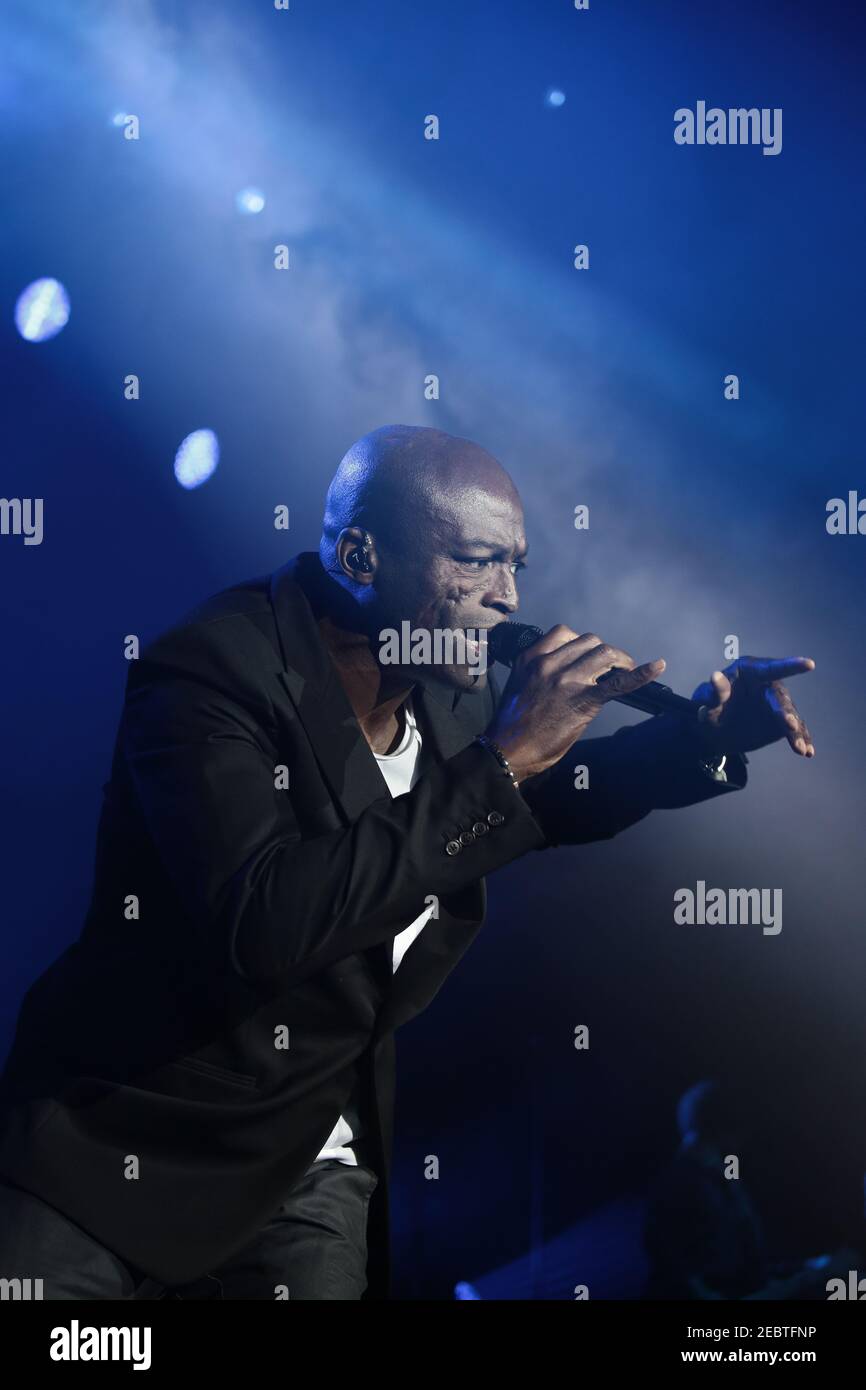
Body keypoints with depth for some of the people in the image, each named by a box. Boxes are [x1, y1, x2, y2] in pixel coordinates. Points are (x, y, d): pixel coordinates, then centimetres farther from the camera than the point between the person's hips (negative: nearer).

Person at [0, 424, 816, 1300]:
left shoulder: (450, 698, -1)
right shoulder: (213, 670, -21)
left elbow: (552, 798, 20)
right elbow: (262, 924, -34)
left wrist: (705, 736, 1)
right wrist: (502, 760, -29)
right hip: (112, 1151, -5)